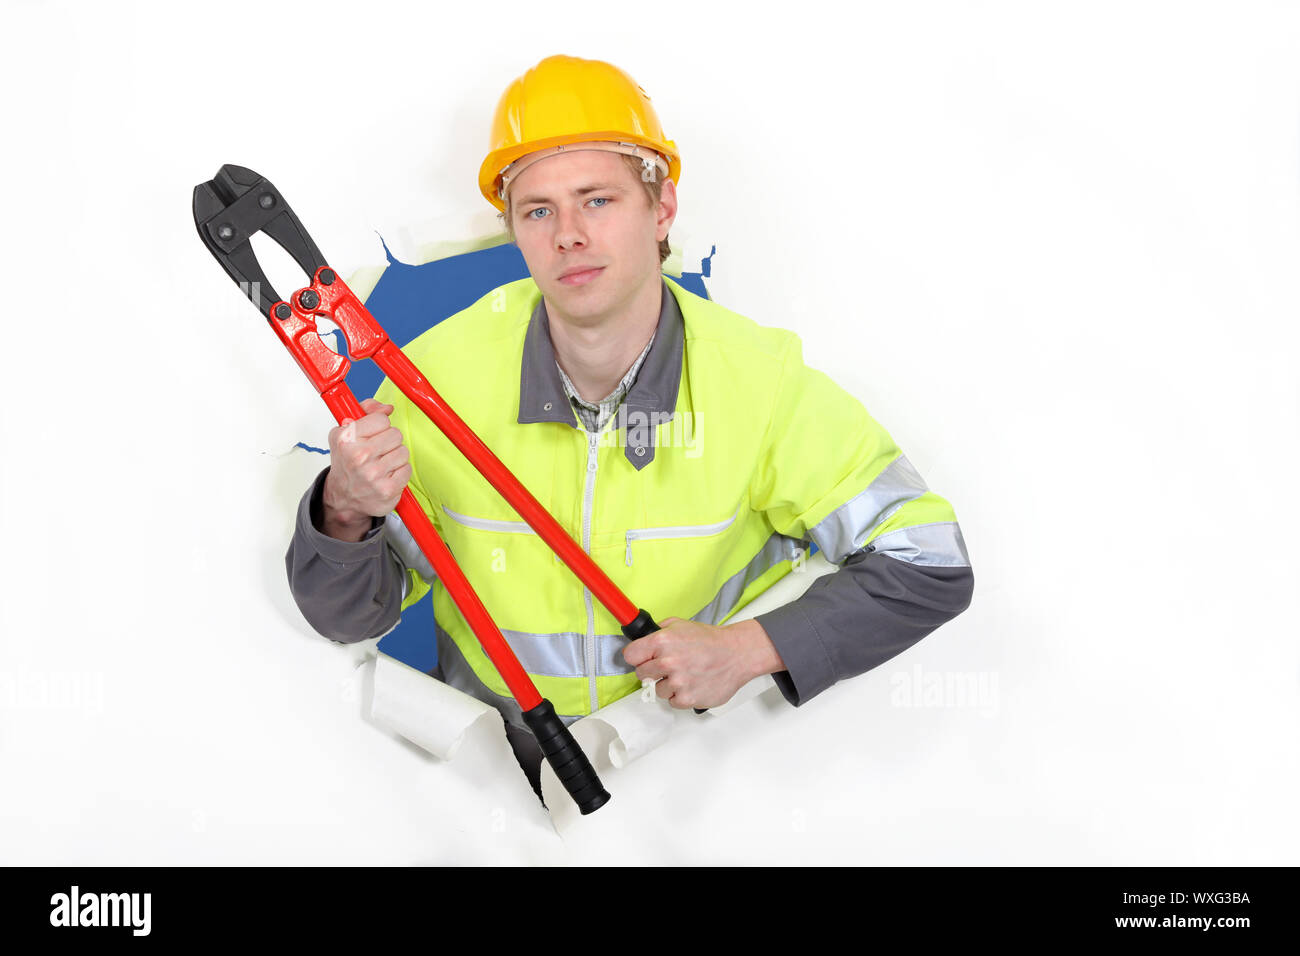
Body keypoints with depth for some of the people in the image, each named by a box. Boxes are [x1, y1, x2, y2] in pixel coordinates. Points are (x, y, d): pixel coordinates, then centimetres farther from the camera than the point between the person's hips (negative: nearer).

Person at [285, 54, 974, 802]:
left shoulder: (761, 383, -13)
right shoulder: (444, 374, -12)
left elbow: (930, 565, -8)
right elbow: (348, 616, -4)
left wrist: (748, 650, -18)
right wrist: (346, 514, -27)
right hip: (490, 766, 1)